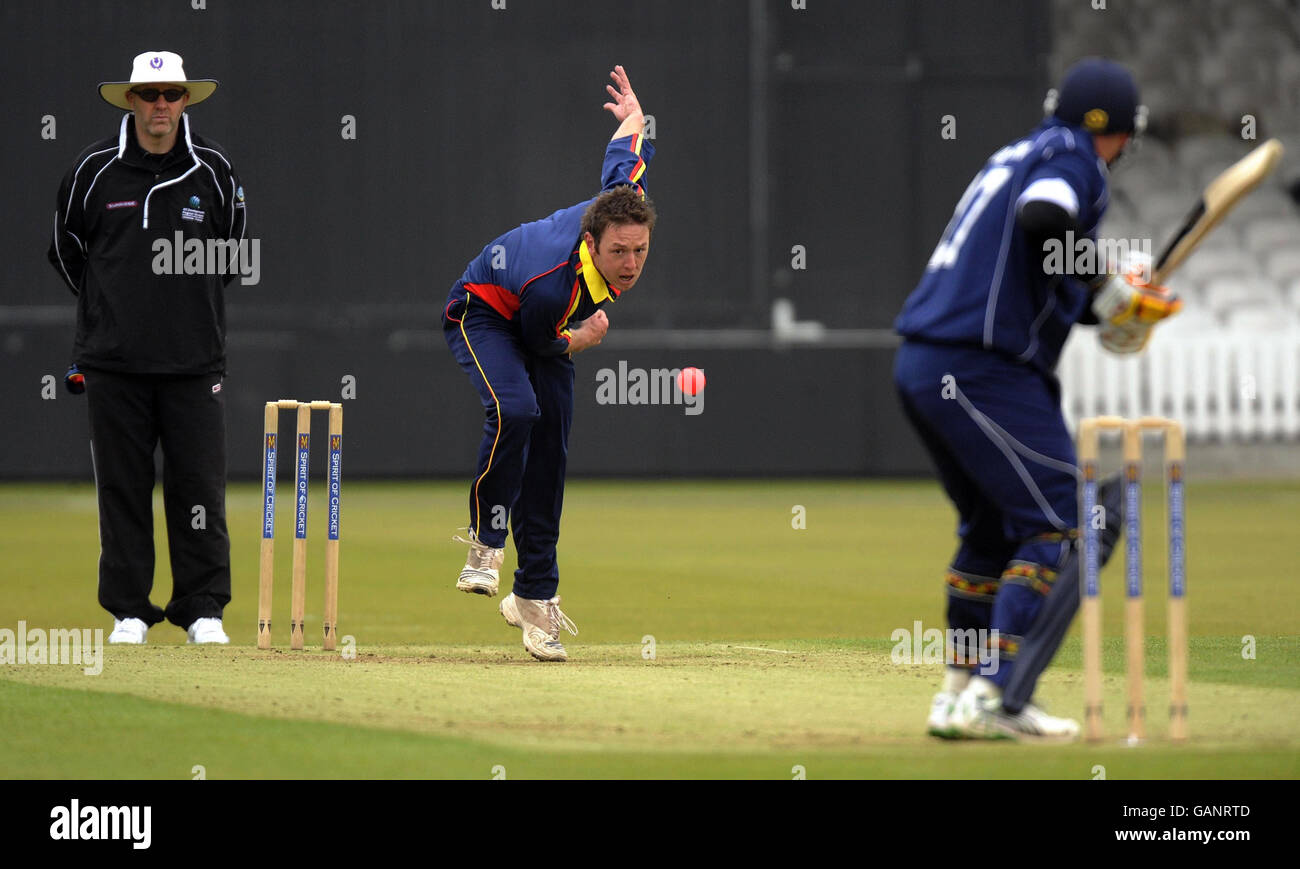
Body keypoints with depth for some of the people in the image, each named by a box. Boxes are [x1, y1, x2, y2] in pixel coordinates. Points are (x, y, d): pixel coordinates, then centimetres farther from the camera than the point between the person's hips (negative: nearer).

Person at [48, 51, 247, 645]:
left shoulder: (214, 170, 4)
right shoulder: (95, 169, 1)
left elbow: (232, 253, 19)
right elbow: (66, 249, 15)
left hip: (194, 363, 0)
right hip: (113, 361, 0)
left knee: (200, 485, -3)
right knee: (122, 485, 2)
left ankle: (202, 610, 5)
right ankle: (128, 611, 9)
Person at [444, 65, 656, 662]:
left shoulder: (626, 204, -29)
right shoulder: (554, 283, -43)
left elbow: (623, 152, -4)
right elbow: (541, 343, -17)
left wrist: (632, 118, 14)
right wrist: (578, 341, -32)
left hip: (541, 327, 6)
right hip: (485, 314, -6)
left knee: (549, 452, 0)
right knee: (515, 411, -34)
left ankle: (536, 596, 6)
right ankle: (485, 545, -20)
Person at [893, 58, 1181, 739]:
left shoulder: (1019, 155, 22)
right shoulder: (1073, 157, -4)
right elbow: (1043, 218, -26)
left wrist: (1119, 298, 10)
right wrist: (1105, 281, -13)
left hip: (921, 369, 10)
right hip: (980, 371, -10)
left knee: (992, 527, 24)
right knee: (1071, 523, -8)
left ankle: (961, 692, 25)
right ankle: (995, 699, -16)